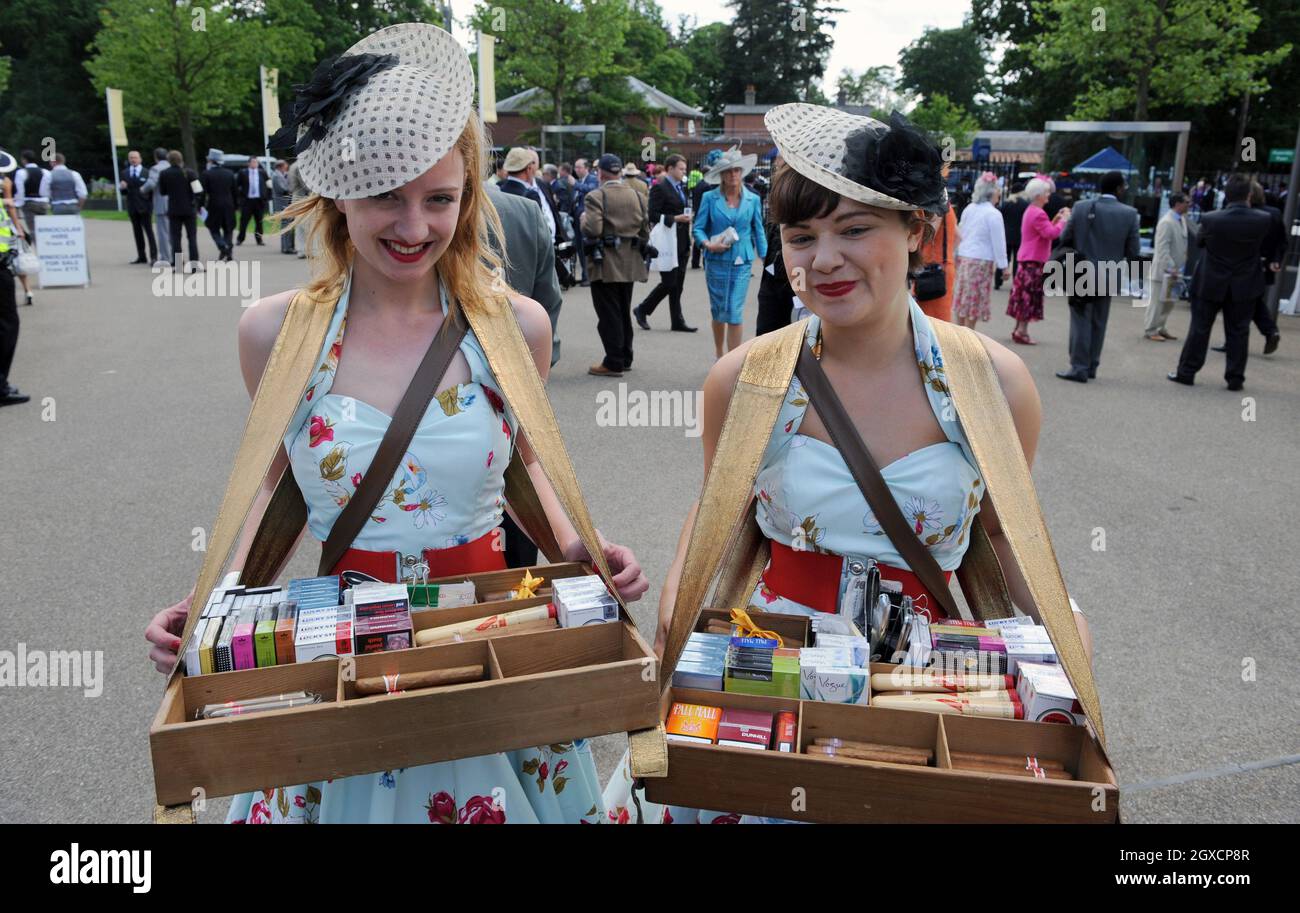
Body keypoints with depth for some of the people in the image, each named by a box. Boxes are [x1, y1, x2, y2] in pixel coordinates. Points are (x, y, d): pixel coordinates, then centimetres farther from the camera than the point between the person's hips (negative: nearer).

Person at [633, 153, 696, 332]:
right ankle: (642, 310, 11)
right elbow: (653, 215, -15)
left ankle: (677, 321, 11)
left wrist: (687, 243, 17)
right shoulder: (659, 188, -9)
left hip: (681, 243, 8)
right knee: (669, 282, -6)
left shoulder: (680, 188, 17)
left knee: (677, 284, 8)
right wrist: (675, 219, -22)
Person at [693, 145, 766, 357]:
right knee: (718, 312, 8)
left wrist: (765, 259, 2)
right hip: (716, 261, 0)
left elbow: (759, 231, 9)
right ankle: (720, 357, 25)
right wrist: (708, 244, -15)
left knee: (735, 313, -7)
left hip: (742, 262, 0)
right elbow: (698, 227, 4)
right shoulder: (709, 198, 1)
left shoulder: (753, 199, 6)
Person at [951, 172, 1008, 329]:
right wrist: (1003, 265, -5)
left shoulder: (968, 209, 9)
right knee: (974, 302, 1)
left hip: (963, 257, 6)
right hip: (981, 261, -6)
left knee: (962, 300, 12)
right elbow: (998, 242, -11)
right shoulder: (993, 213, -11)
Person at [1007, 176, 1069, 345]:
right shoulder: (1038, 214, -16)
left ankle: (1019, 330, 17)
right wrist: (1063, 220, -12)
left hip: (1027, 260, 10)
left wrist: (1056, 219, 13)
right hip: (1034, 261, -10)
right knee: (1030, 297, -8)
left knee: (1024, 296, 12)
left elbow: (1045, 231, 21)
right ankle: (1022, 332, -7)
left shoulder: (1031, 211, 17)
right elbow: (1052, 233, -24)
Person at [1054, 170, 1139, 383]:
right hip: (1109, 277, 2)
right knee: (1098, 323, 13)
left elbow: (1065, 239, -3)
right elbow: (1133, 251, -3)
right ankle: (1091, 367, 20)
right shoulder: (1129, 213, -6)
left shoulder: (1081, 208, -8)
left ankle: (1079, 368, -1)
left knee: (1081, 321, 2)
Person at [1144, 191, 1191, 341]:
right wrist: (1171, 268, -23)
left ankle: (1160, 328, 24)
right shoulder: (1166, 222, -18)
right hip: (1164, 269, -9)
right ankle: (1150, 331, 6)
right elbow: (1162, 249, -22)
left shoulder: (1182, 219, 9)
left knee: (1169, 301, 14)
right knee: (1158, 301, -2)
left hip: (1175, 269, 9)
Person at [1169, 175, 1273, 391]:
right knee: (1238, 332, 9)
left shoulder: (1211, 219, -17)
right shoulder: (1263, 220, -11)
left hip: (1210, 284, -1)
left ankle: (1186, 372, 14)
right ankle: (1235, 378, 13)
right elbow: (1263, 248, 4)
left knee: (1199, 329, 9)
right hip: (1244, 286, 1)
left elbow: (1199, 242, 1)